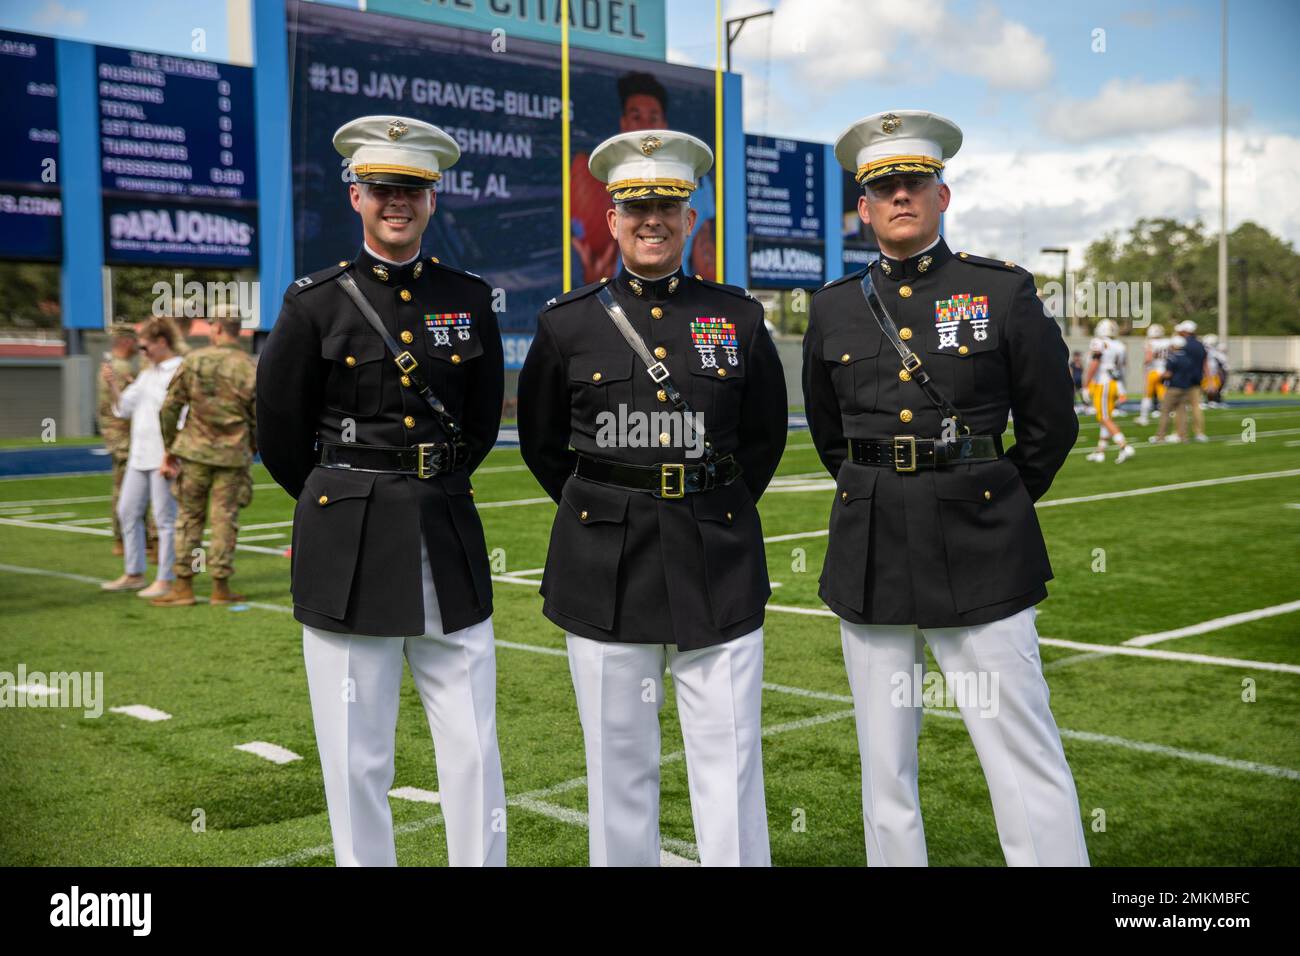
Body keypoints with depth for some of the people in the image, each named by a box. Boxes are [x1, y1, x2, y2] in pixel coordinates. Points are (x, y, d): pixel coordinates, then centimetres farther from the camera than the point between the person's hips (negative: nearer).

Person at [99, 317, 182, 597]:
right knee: (128, 512, 12)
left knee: (165, 518, -3)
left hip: (164, 458, -9)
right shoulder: (147, 374, 16)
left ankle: (165, 580, 3)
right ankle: (134, 574, 22)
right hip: (139, 456, 9)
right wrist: (112, 386, -1)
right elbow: (125, 408, 16)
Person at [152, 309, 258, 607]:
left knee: (189, 517, 9)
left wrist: (169, 447, 11)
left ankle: (183, 585, 10)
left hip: (195, 450, 0)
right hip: (232, 454, 0)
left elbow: (169, 408, -1)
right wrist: (249, 452, 17)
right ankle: (220, 588, 8)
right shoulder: (251, 369, -3)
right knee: (225, 519, 5)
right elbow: (259, 419, 1)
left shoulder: (194, 360, -3)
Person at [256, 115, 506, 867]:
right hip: (348, 549, -2)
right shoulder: (316, 303, -2)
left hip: (449, 542, 2)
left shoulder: (470, 299, 5)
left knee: (475, 753, 6)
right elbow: (281, 437, 6)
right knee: (357, 762, 5)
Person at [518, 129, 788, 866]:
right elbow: (541, 440, 13)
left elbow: (765, 435, 15)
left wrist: (718, 507, 10)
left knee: (730, 757, 3)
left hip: (718, 563, 0)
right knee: (619, 761, 9)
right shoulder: (567, 324, 3)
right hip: (604, 566, 0)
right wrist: (599, 511, 10)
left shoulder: (739, 318, 4)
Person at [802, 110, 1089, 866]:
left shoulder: (1004, 291, 0)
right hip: (870, 552, 3)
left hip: (978, 551, -3)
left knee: (1026, 760, -4)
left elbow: (1051, 426, 5)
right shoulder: (835, 308, 8)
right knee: (886, 768, 10)